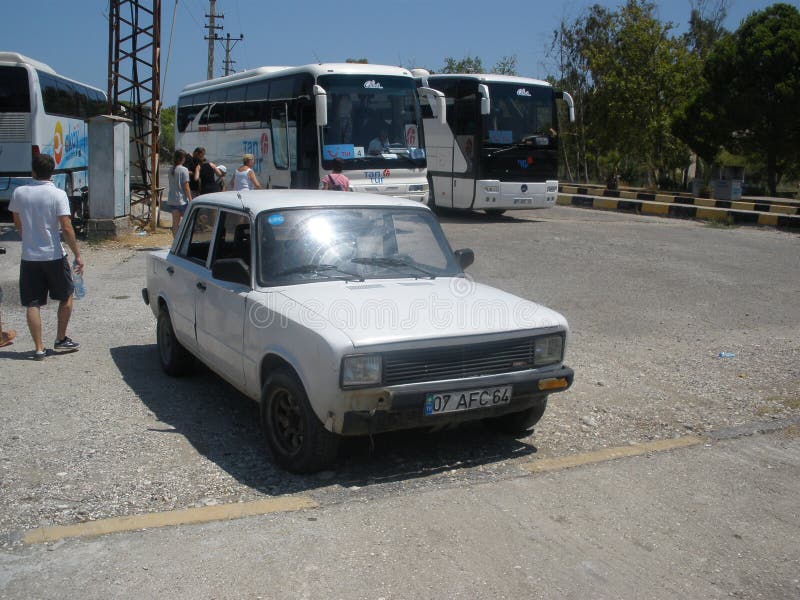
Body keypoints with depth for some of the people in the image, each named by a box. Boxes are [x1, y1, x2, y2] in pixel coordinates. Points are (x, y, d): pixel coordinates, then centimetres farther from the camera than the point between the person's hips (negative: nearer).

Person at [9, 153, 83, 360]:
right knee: (66, 297, 18)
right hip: (53, 256, -2)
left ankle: (39, 348, 6)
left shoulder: (19, 193, 0)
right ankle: (61, 339, 23)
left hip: (29, 256, 3)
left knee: (33, 304, 6)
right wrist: (77, 255, -8)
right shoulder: (58, 195, -11)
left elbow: (18, 224, 13)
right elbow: (66, 228, -15)